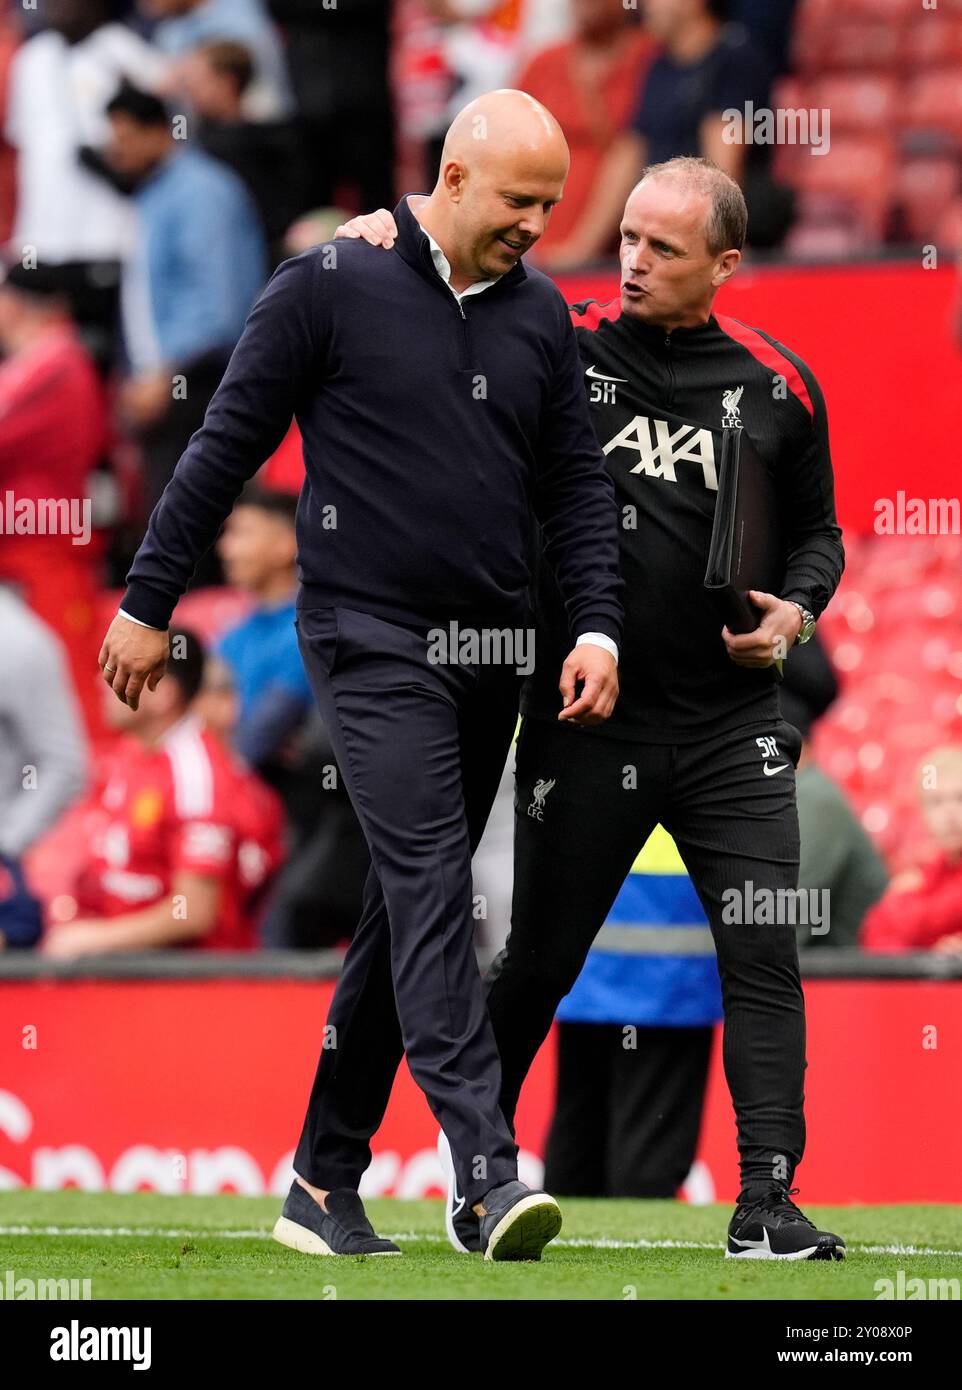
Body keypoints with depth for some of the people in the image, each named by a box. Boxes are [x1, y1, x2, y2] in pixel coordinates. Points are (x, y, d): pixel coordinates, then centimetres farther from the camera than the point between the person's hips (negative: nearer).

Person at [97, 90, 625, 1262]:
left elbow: (577, 484, 14)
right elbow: (226, 446, -2)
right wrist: (147, 604, -1)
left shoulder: (539, 317, 10)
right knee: (432, 887, -18)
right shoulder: (333, 285, -6)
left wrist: (596, 626, 0)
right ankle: (488, 1174, -26)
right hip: (372, 641, -6)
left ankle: (324, 1184, 15)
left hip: (489, 656, 6)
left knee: (408, 910, 8)